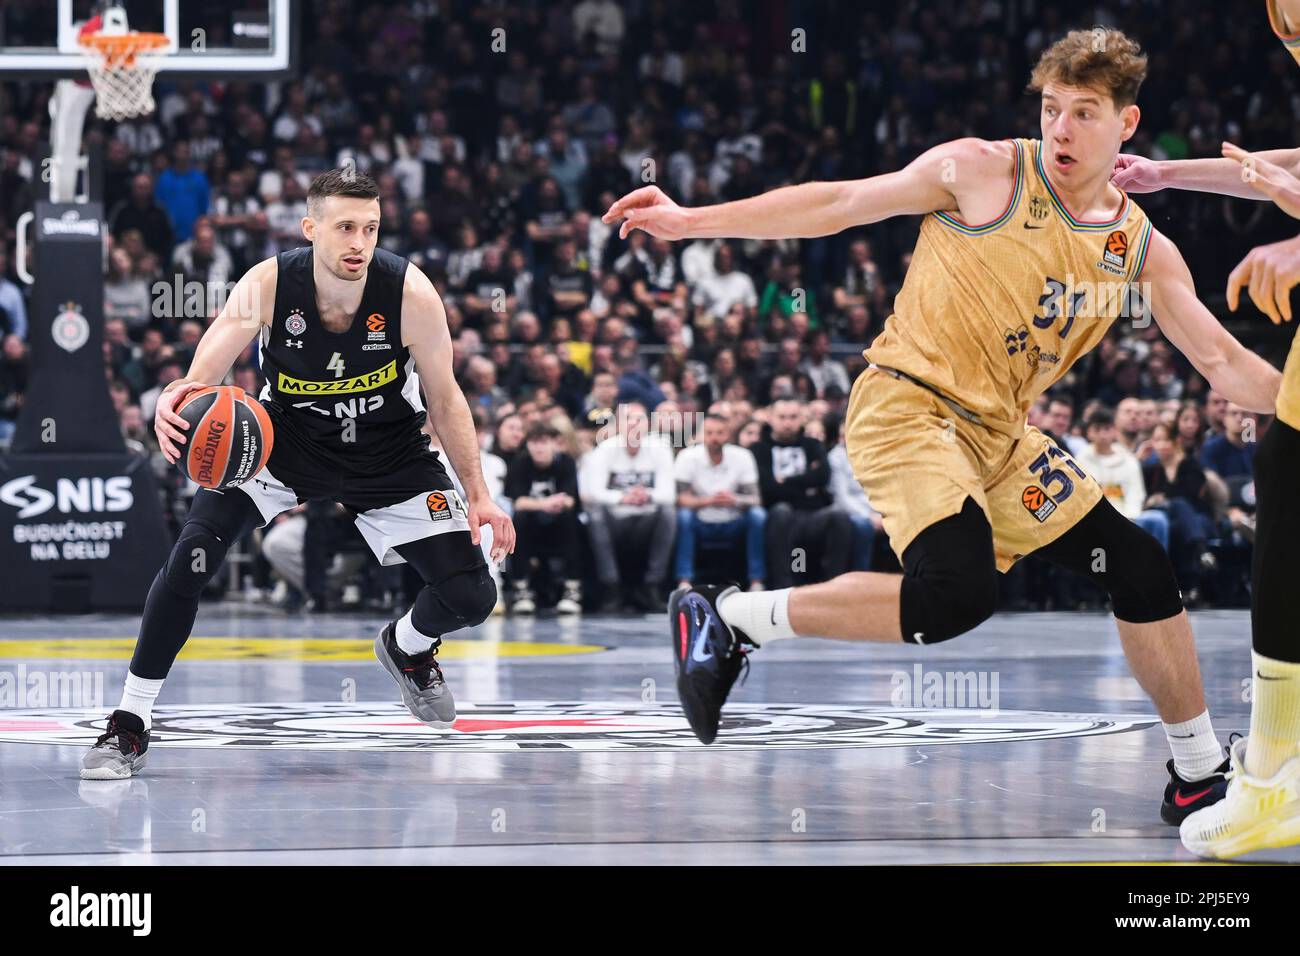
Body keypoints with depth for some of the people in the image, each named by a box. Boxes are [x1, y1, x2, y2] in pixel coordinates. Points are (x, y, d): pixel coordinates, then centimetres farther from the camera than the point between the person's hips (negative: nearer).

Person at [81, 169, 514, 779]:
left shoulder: (409, 294, -24)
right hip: (283, 439, -1)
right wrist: (177, 399, -53)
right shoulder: (269, 285, -25)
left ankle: (407, 648, 31)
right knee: (191, 558, -22)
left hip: (387, 452, 1)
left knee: (471, 597, -8)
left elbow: (445, 399, -10)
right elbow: (204, 375, -28)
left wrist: (477, 495, -11)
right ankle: (130, 725, -10)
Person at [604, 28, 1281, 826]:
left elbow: (1224, 363, 12)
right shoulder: (986, 172, -7)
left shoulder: (1143, 251, 7)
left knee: (1142, 570, 5)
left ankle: (1200, 776, 21)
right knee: (959, 593, -31)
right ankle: (729, 619, -17)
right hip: (907, 406, -7)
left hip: (998, 436, 7)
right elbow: (839, 205, -2)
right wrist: (693, 221, -4)